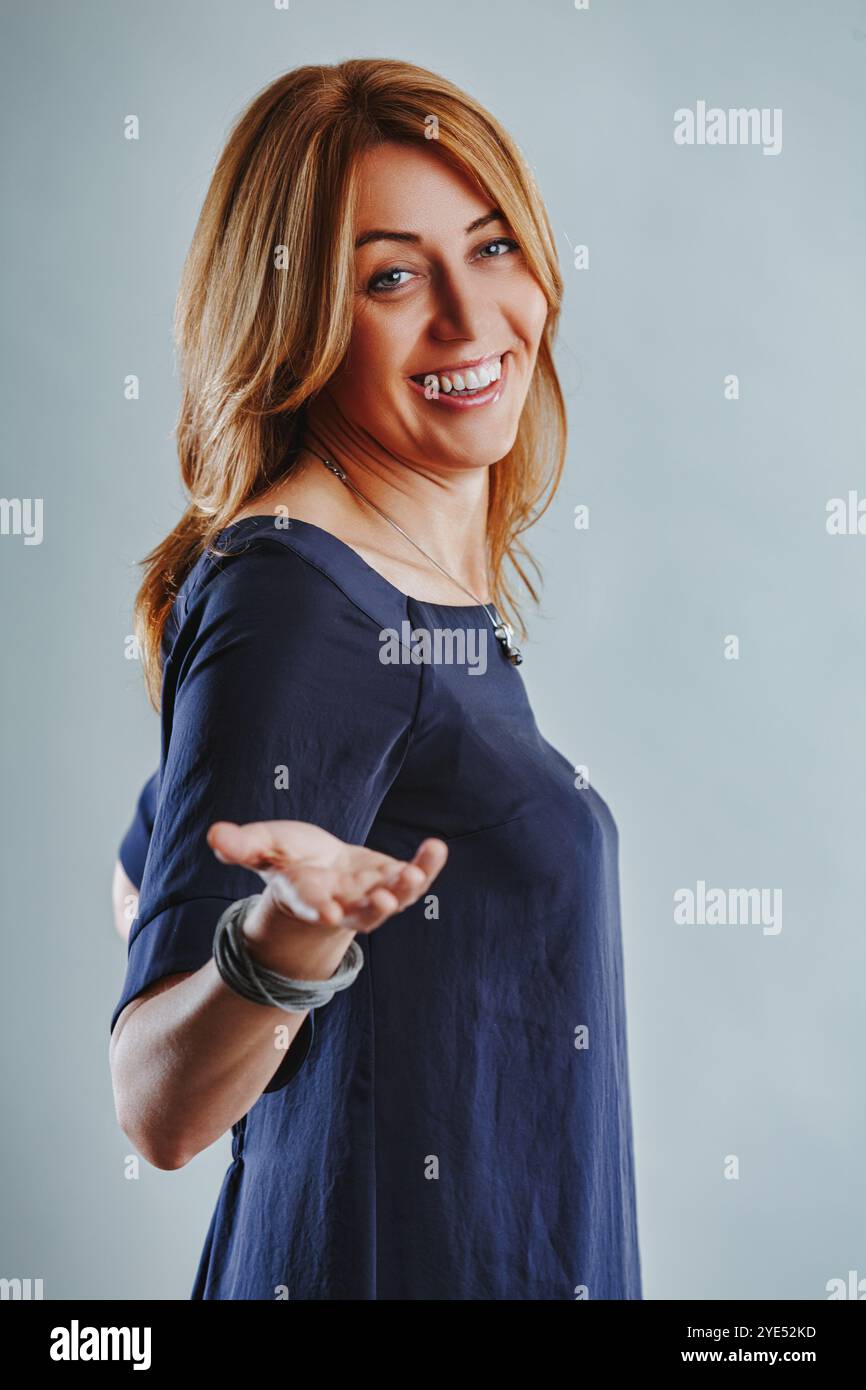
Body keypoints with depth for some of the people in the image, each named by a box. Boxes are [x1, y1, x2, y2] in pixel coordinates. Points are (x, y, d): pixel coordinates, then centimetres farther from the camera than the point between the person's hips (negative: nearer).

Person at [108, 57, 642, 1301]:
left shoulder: (448, 591, 3)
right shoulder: (295, 600, -22)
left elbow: (159, 868, 14)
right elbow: (158, 1107, -24)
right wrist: (288, 941, -40)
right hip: (392, 1263, -8)